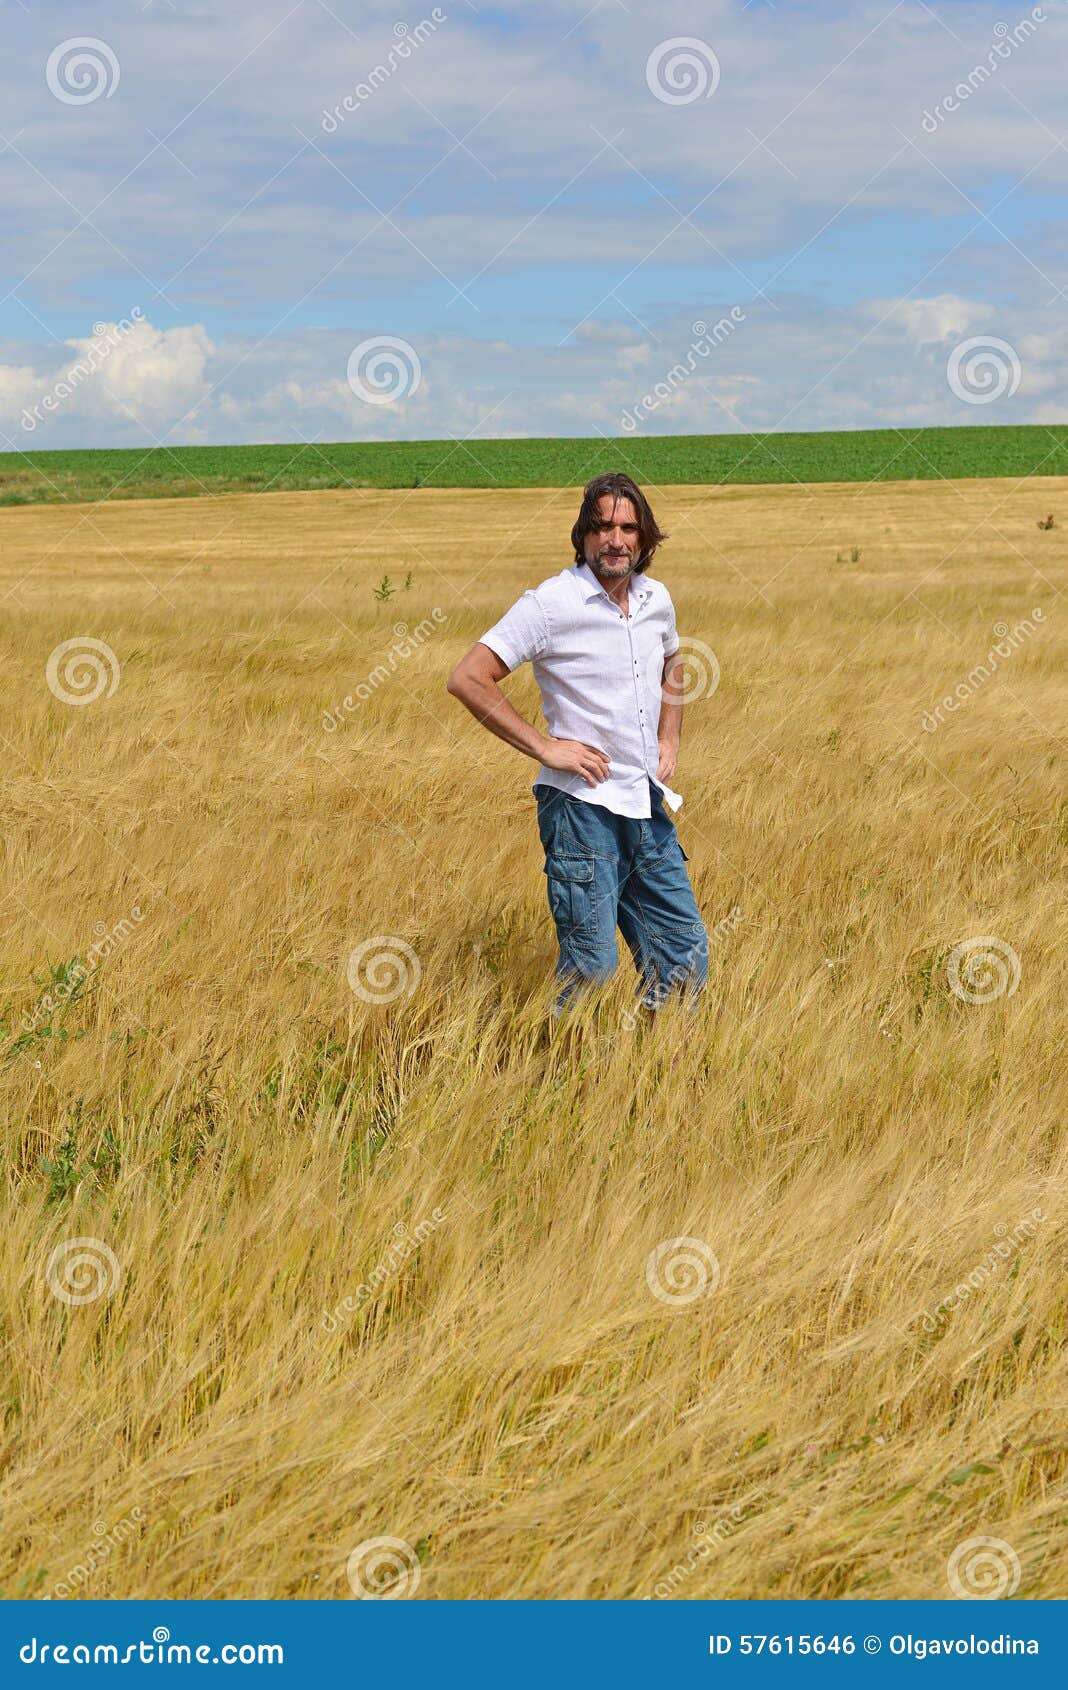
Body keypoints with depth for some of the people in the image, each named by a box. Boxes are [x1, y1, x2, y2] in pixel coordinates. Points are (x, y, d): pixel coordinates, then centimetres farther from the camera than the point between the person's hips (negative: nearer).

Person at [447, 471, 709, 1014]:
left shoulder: (657, 598, 8)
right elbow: (468, 678, -15)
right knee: (591, 968, -6)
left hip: (648, 807, 6)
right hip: (583, 806, -6)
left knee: (686, 962, 8)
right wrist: (545, 747, -15)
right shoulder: (551, 603, -12)